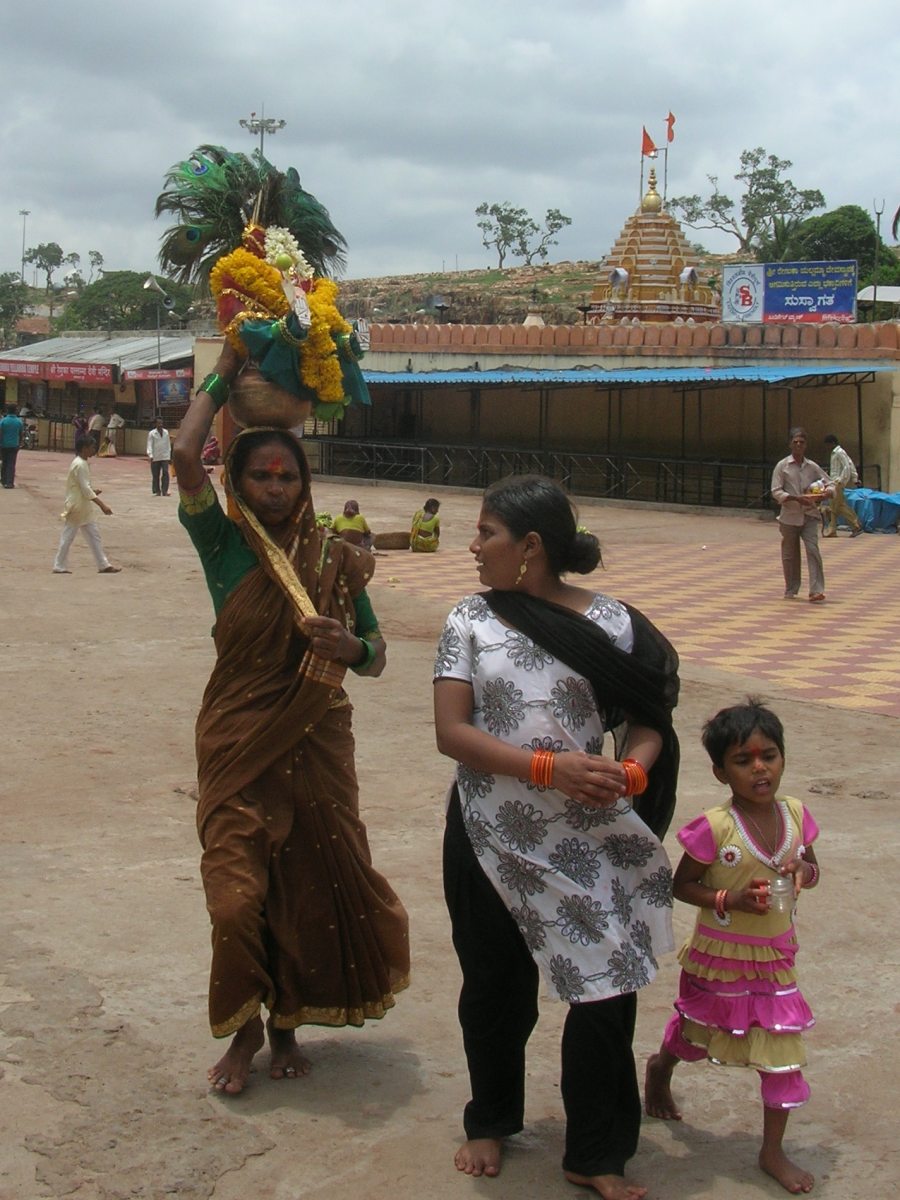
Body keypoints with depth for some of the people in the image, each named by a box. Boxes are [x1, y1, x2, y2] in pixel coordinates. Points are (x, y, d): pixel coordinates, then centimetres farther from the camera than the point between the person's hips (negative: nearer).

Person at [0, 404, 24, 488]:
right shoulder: (19, 421, -2)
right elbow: (21, 434, 4)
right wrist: (20, 443, 17)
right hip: (14, 445, 0)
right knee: (11, 464, 0)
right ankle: (9, 482, -7)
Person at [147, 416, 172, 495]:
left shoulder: (166, 432, 10)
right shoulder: (152, 433, -1)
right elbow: (149, 445, -6)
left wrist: (169, 456, 14)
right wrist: (150, 455, -20)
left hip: (165, 457, 2)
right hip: (155, 457, -2)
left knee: (165, 473, -11)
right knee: (155, 475, 3)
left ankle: (164, 491, -11)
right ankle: (157, 491, 13)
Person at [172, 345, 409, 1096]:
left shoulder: (335, 559, -1)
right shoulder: (224, 543, -5)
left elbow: (376, 659, 2)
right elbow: (186, 459, -21)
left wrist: (348, 646, -22)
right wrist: (223, 375, -11)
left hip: (315, 744, 2)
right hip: (239, 743, -1)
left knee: (314, 886, 7)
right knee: (240, 891, -1)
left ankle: (288, 1022, 29)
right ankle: (245, 1029, 23)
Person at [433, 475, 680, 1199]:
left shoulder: (612, 623, -6)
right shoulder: (471, 620, -3)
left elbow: (649, 720, 0)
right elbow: (451, 732, -11)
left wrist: (632, 770, -24)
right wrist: (551, 767, -24)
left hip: (587, 841, -1)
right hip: (491, 838, 1)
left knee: (607, 991, 0)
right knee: (495, 988, 16)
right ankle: (491, 1120, 42)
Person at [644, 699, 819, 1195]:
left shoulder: (795, 814, -8)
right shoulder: (714, 827, -23)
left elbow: (813, 869, 7)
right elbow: (681, 884, -14)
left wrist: (801, 870, -16)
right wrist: (730, 900, -27)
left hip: (774, 957, 3)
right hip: (719, 956, -3)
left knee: (783, 1050, 2)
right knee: (692, 1035, 21)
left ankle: (773, 1151, 19)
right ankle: (660, 1069, 55)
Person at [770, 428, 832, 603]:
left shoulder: (812, 467, 7)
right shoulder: (782, 466, -1)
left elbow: (829, 485, 13)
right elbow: (776, 492, -8)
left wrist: (825, 494, -11)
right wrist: (797, 499, -20)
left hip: (809, 515, 1)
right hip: (789, 516, -1)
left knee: (813, 550, -12)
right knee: (789, 554, 7)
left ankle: (816, 591, -14)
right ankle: (791, 590, 23)